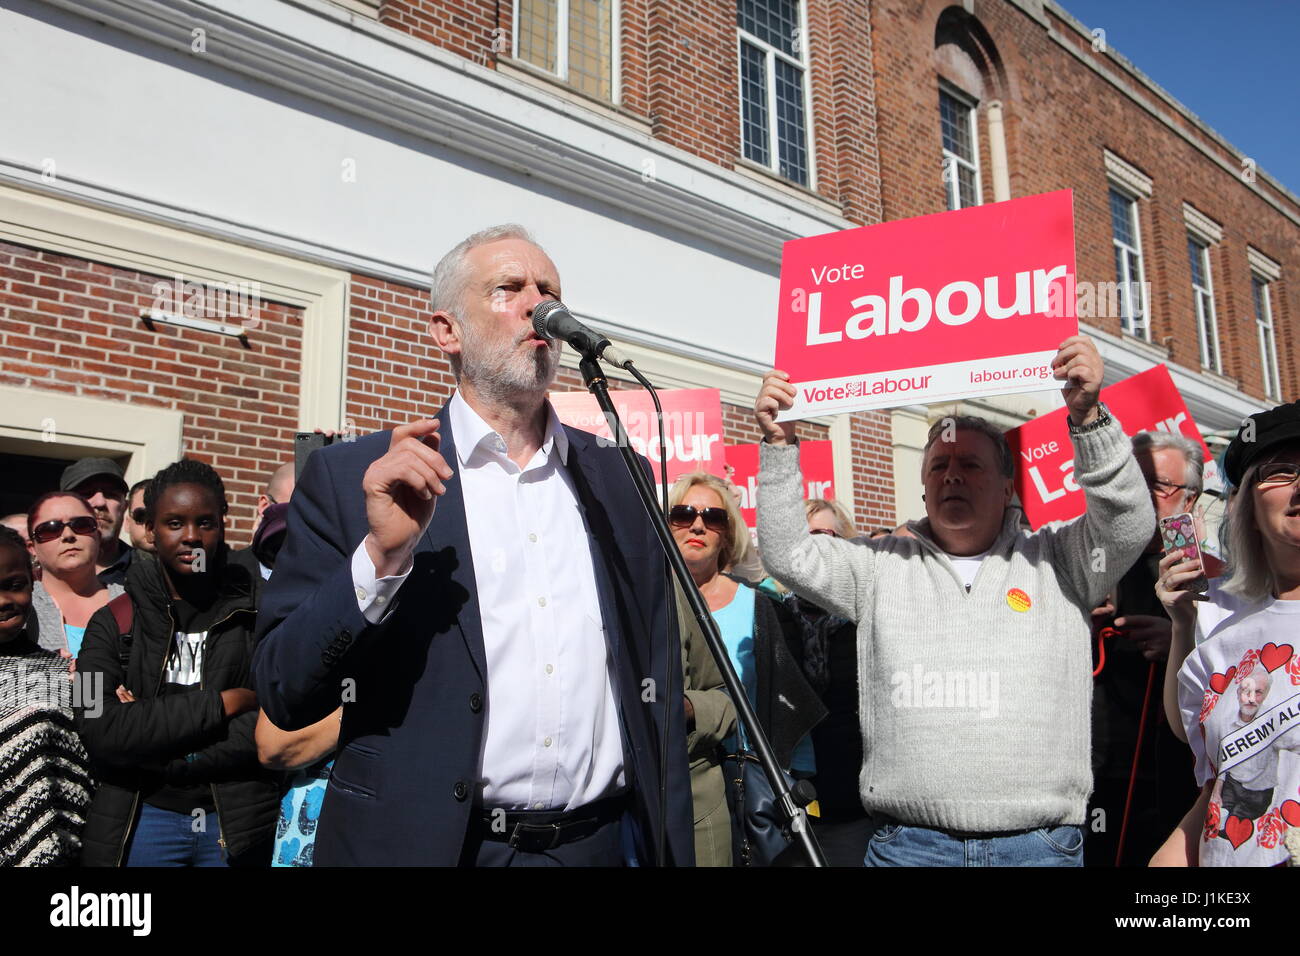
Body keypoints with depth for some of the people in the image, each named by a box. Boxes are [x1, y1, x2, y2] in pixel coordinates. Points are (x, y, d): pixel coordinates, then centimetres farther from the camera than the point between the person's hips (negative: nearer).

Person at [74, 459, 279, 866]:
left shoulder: (255, 614, -4)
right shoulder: (114, 623, 0)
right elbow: (100, 733, -14)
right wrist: (221, 703, -16)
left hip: (238, 824, 0)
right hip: (142, 821, 1)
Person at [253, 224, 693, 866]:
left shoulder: (619, 478, 3)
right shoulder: (352, 477, -6)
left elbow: (656, 687, 6)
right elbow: (284, 695, -8)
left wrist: (673, 851, 5)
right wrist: (381, 554, -23)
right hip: (425, 842, -2)